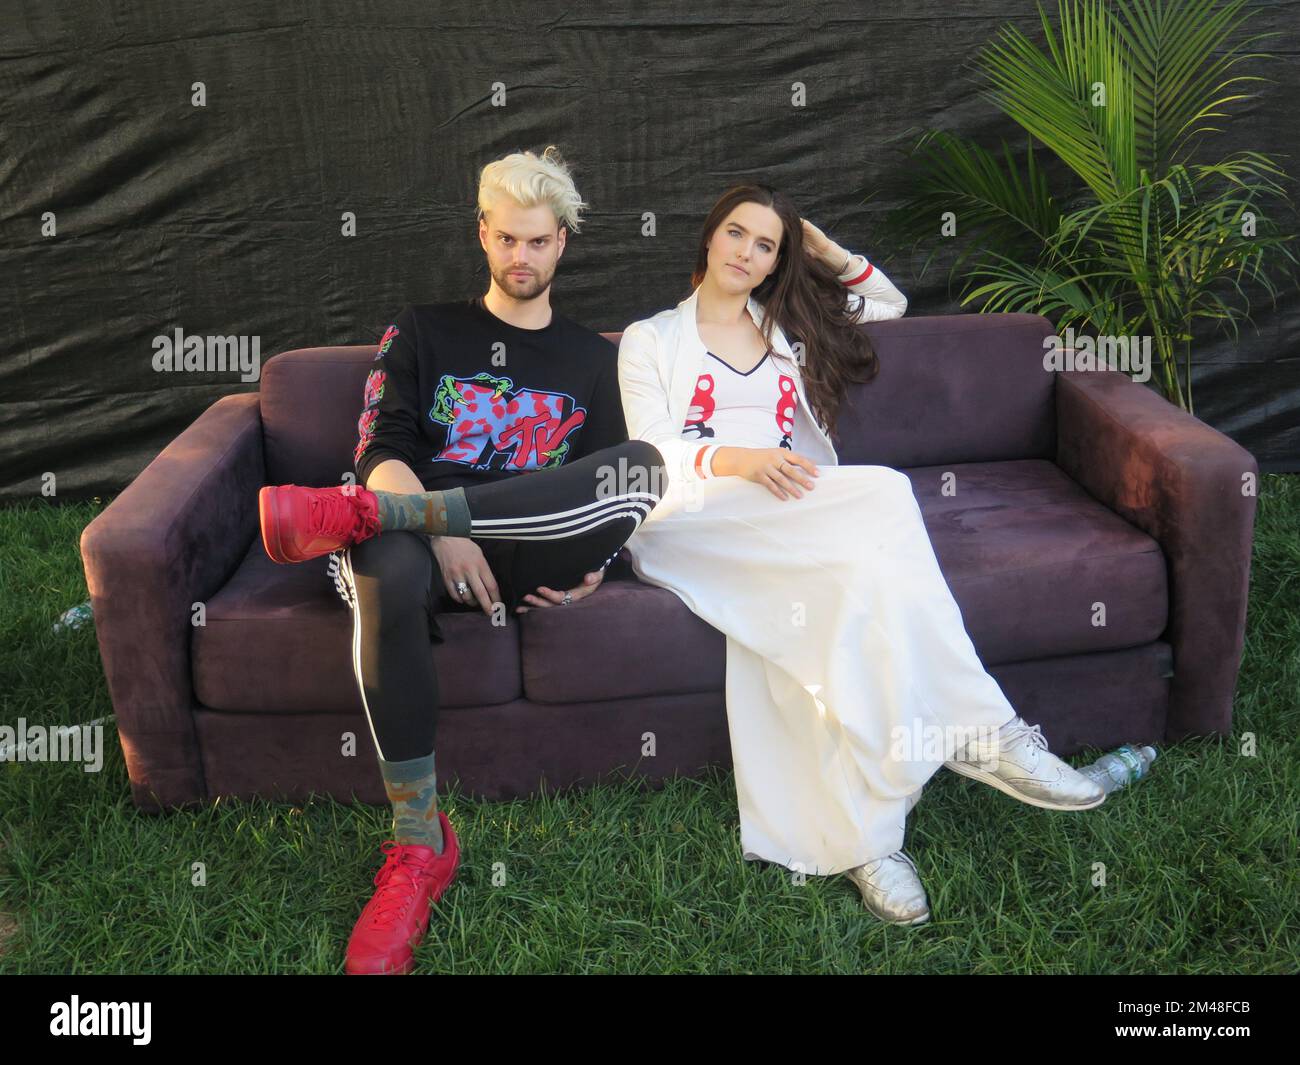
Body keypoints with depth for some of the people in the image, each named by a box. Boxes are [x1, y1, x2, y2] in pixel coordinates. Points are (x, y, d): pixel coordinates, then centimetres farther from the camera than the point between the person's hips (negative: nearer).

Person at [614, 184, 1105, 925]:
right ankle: (978, 729, -31)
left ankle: (862, 836, -39)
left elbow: (890, 303, 41)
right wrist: (736, 460, -19)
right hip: (694, 523, -4)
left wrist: (826, 251, 24)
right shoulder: (650, 339, 18)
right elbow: (651, 455, 2)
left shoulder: (789, 328, 31)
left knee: (862, 574, -36)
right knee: (884, 492, -32)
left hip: (794, 525, 4)